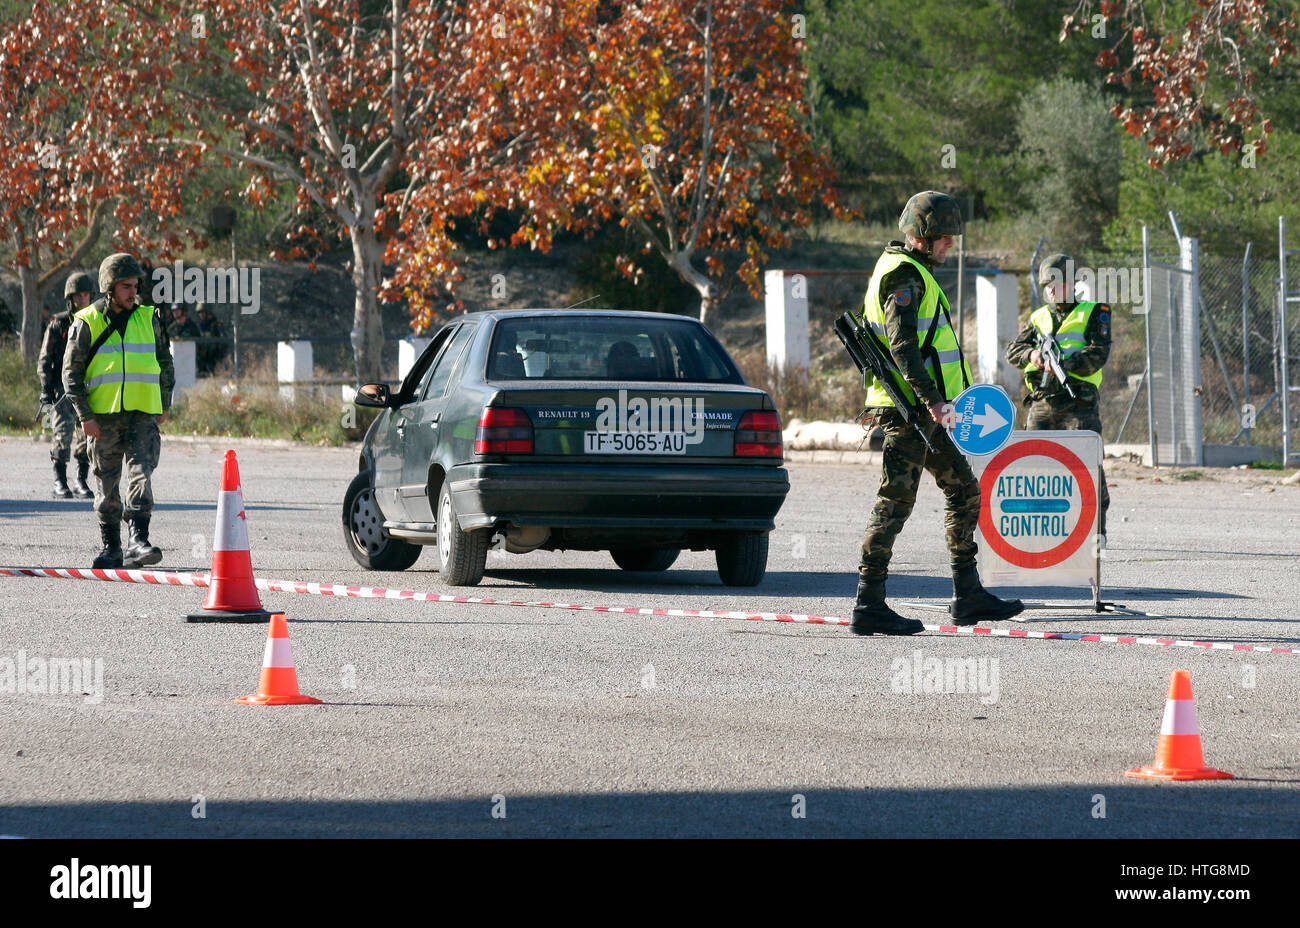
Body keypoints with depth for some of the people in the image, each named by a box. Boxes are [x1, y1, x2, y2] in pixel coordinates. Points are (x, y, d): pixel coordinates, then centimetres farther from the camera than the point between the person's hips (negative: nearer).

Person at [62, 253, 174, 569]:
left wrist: (164, 406, 13)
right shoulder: (87, 323, 1)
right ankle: (111, 548, 15)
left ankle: (138, 542, -20)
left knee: (140, 474, -14)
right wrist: (85, 415, -7)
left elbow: (165, 362, 19)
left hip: (143, 414, 1)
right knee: (107, 483, 5)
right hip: (103, 415, -1)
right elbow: (72, 371, 0)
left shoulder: (149, 319, 9)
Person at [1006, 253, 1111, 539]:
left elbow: (1098, 353, -6)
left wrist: (1066, 364, -20)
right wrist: (1031, 354, -10)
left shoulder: (1093, 313, 7)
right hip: (1041, 404, 5)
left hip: (1078, 403, -5)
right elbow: (1013, 351, 13)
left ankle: (1096, 528, -5)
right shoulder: (1038, 318, 21)